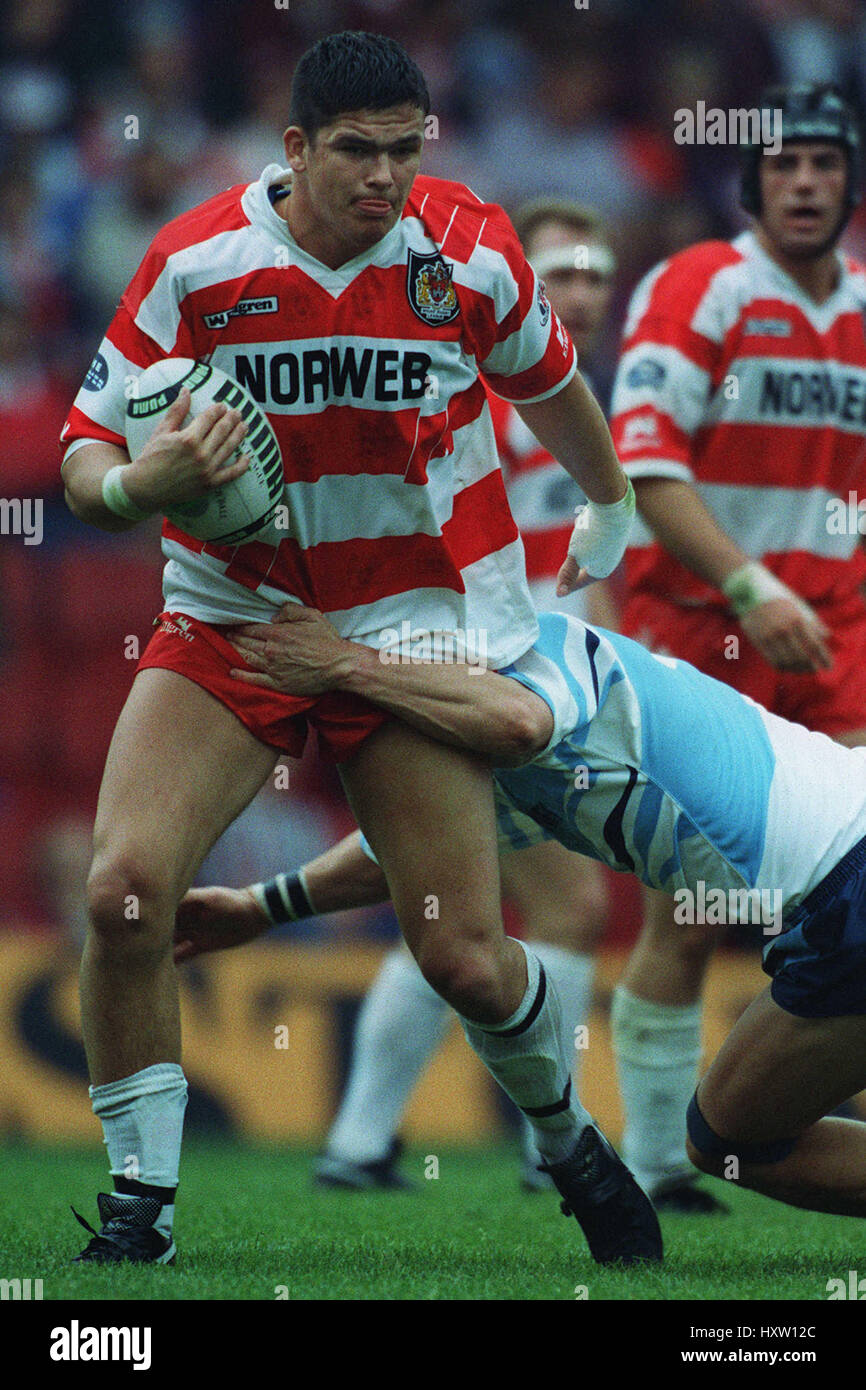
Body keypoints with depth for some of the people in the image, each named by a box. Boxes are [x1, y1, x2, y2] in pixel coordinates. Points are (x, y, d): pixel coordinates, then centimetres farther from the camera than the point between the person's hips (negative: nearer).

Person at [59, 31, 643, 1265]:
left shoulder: (471, 254, -9)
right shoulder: (194, 261, -11)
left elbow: (547, 380, 14)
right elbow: (88, 455, -6)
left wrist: (610, 511, 29)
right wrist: (139, 484, -30)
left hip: (417, 628, 0)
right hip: (231, 615, 0)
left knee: (465, 957, -6)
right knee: (124, 891, -19)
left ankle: (566, 1135, 26)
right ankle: (142, 1198, -3)